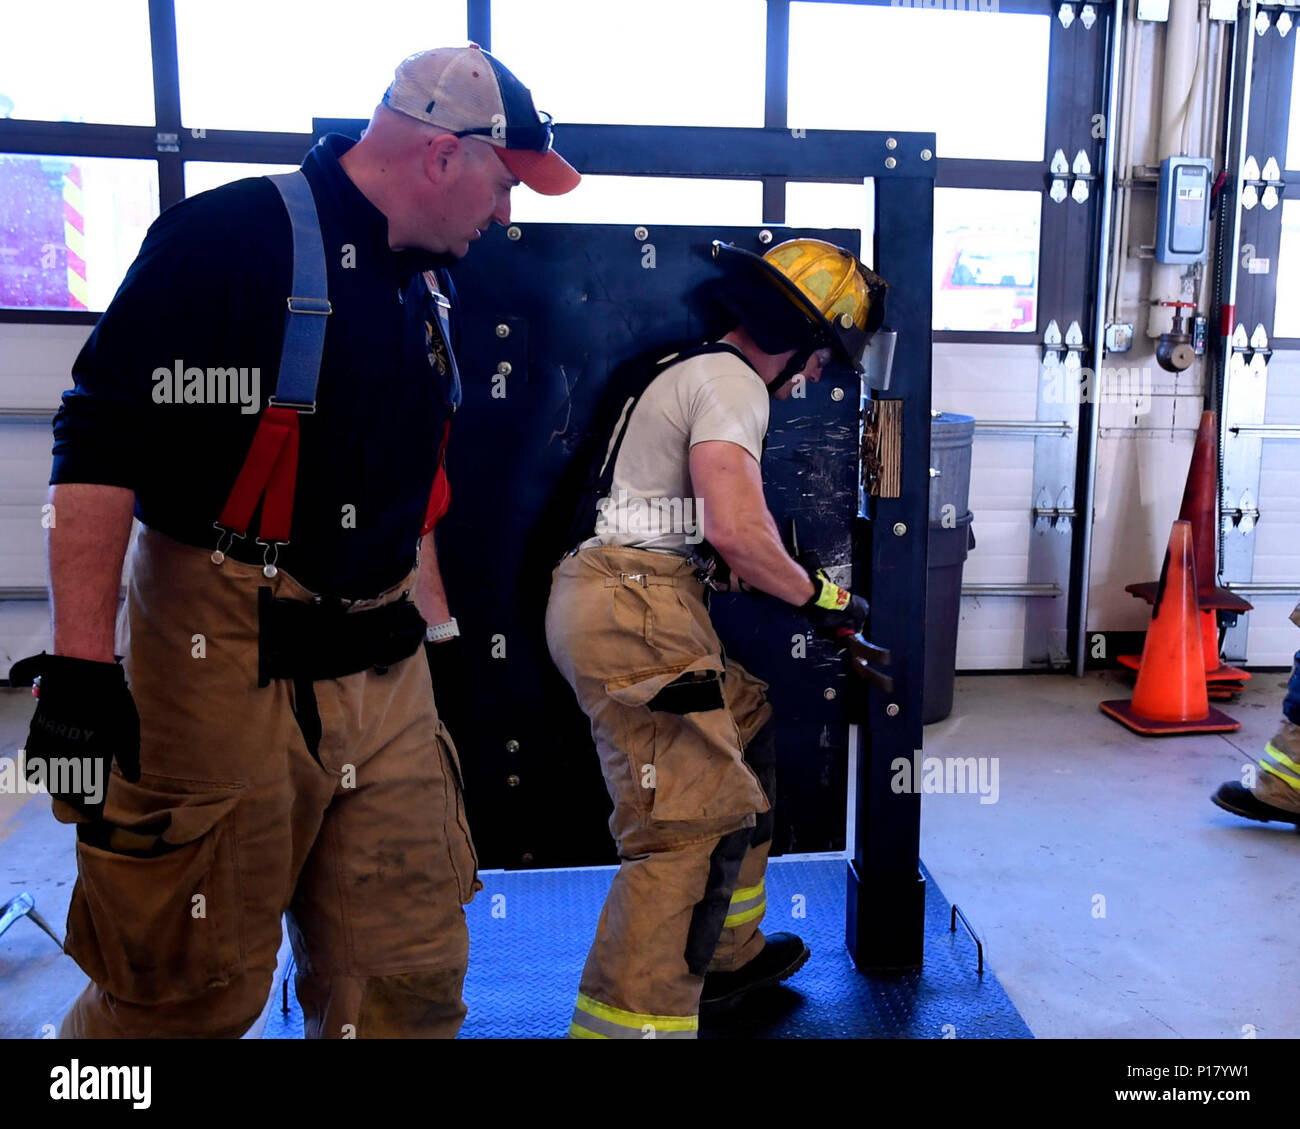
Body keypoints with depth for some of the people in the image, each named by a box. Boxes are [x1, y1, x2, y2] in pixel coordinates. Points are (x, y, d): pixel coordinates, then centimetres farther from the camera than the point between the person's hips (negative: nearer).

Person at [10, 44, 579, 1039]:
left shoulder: (428, 288, 15)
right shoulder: (235, 237, -11)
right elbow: (101, 441, -16)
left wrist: (436, 632, 21)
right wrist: (80, 664, -21)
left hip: (383, 670, 7)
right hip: (225, 657, -7)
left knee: (411, 975, 11)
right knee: (194, 991, 5)